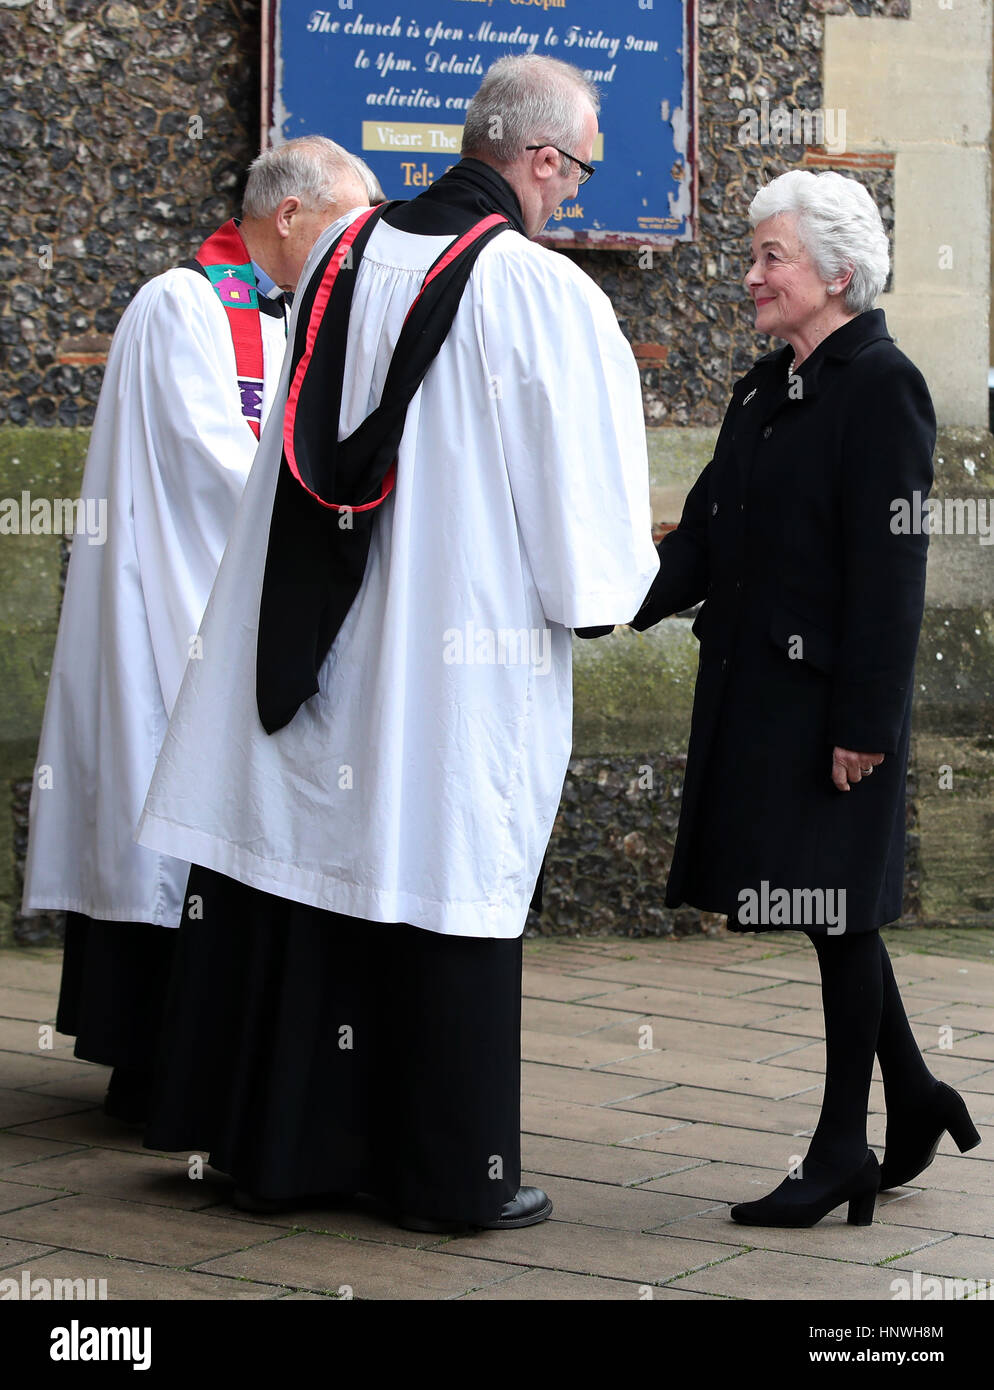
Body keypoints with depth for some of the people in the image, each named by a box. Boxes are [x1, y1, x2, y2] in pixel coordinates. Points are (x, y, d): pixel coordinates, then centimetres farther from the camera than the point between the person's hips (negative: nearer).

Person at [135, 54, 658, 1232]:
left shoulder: (346, 254, 4)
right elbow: (586, 503, -10)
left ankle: (274, 1142, 22)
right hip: (467, 647, -5)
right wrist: (613, 582, 9)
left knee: (298, 870, 11)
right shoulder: (546, 295, -13)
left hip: (310, 640, 6)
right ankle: (452, 1172, 12)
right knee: (443, 888, 2)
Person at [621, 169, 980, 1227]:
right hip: (754, 688, 8)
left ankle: (843, 1153, 9)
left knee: (838, 915, 0)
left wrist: (862, 722, -19)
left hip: (831, 696, -8)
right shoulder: (767, 388, 14)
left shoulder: (881, 386, -12)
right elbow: (709, 537, 12)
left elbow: (888, 566, -16)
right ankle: (914, 1100, 29)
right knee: (833, 912, 14)